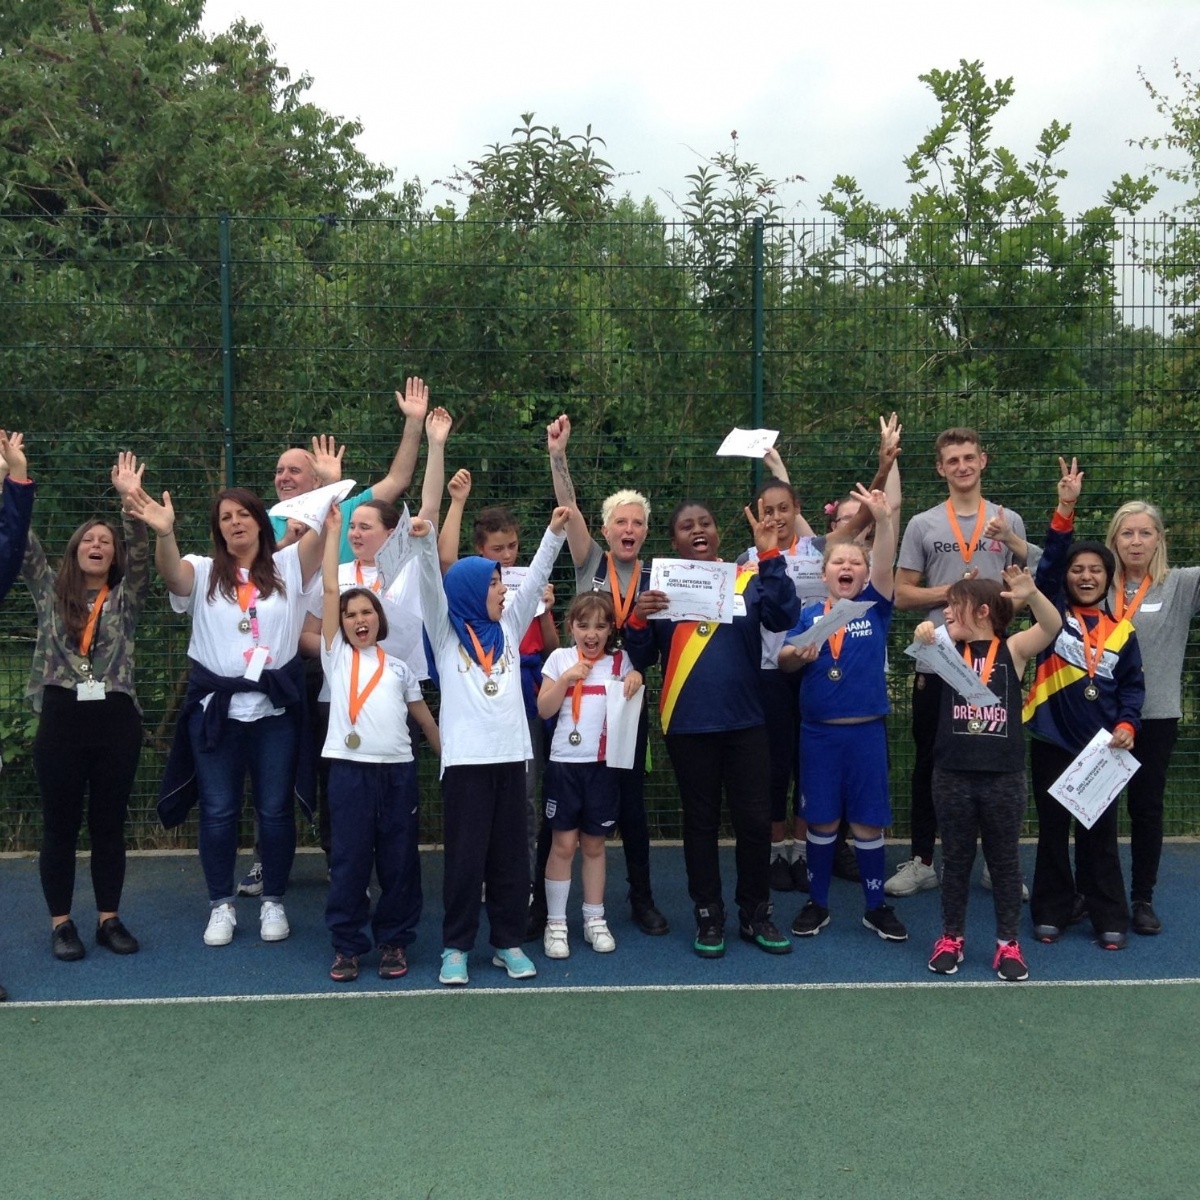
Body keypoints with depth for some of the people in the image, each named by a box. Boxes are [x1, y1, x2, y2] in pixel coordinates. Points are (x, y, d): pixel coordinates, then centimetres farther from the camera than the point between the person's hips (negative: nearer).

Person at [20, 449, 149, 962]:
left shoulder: (126, 597, 10)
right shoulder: (50, 590, 11)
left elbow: (141, 553, -4)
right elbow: (24, 545, 2)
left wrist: (131, 501, -17)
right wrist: (17, 478, -7)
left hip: (116, 718, 1)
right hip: (61, 717, 0)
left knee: (109, 823, 8)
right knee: (60, 824, 5)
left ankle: (109, 918, 17)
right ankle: (61, 923, 14)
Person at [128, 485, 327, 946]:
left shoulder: (287, 566, 6)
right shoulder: (203, 572, 5)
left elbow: (323, 532, -11)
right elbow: (171, 571, -18)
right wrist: (164, 533, -39)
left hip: (276, 707, 0)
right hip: (216, 707, 0)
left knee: (275, 809, 6)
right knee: (217, 810, 6)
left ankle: (273, 902, 20)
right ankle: (221, 905, 18)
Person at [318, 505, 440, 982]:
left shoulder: (398, 666, 13)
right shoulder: (336, 655, 7)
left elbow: (423, 714, 18)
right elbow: (330, 590, 1)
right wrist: (333, 531, 1)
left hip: (397, 769, 2)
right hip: (350, 769, -1)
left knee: (399, 860, 6)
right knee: (348, 860, 2)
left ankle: (394, 941, 18)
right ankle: (347, 944, 13)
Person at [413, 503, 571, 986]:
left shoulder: (508, 627, 15)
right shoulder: (446, 632, 4)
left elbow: (535, 580, 10)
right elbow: (431, 585, -11)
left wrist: (554, 533, 2)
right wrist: (424, 542, -26)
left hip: (511, 755, 4)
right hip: (466, 758, -4)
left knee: (511, 854, 8)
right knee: (465, 855, 0)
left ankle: (508, 942, 18)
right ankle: (456, 946, 10)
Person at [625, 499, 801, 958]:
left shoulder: (748, 580, 3)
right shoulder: (661, 586, 2)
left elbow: (783, 616, -16)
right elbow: (642, 659, 1)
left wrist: (770, 554, -22)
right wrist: (639, 619, -18)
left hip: (745, 722, 0)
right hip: (688, 725, 0)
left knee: (755, 820, 5)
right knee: (701, 822, 10)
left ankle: (755, 914, 21)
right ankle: (709, 917, 22)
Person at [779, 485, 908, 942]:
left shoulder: (875, 606, 2)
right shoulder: (809, 615, 4)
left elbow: (885, 564, -14)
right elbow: (784, 661, 0)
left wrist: (882, 519, -28)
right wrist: (798, 655, -23)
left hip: (866, 729, -1)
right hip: (818, 731, 1)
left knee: (868, 820, 6)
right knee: (821, 820, 9)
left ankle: (876, 906, 20)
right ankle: (817, 903, 22)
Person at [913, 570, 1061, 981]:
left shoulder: (1013, 649, -1)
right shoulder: (949, 650, 5)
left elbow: (1052, 626, -15)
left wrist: (1032, 595, -35)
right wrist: (923, 636, -37)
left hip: (1004, 776, -1)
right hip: (953, 775, 2)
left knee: (1005, 862, 10)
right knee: (955, 860, 13)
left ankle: (1008, 943, 22)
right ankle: (951, 937, 26)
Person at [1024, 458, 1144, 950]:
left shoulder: (1121, 631, 5)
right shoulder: (1053, 614, -1)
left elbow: (1133, 685, 8)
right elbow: (1048, 564, -14)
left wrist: (1126, 725, -9)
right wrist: (1065, 509, -22)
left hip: (1101, 745, 1)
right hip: (1052, 740, -1)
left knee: (1099, 831, 8)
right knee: (1053, 828, 8)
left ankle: (1109, 918, 18)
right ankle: (1051, 911, 20)